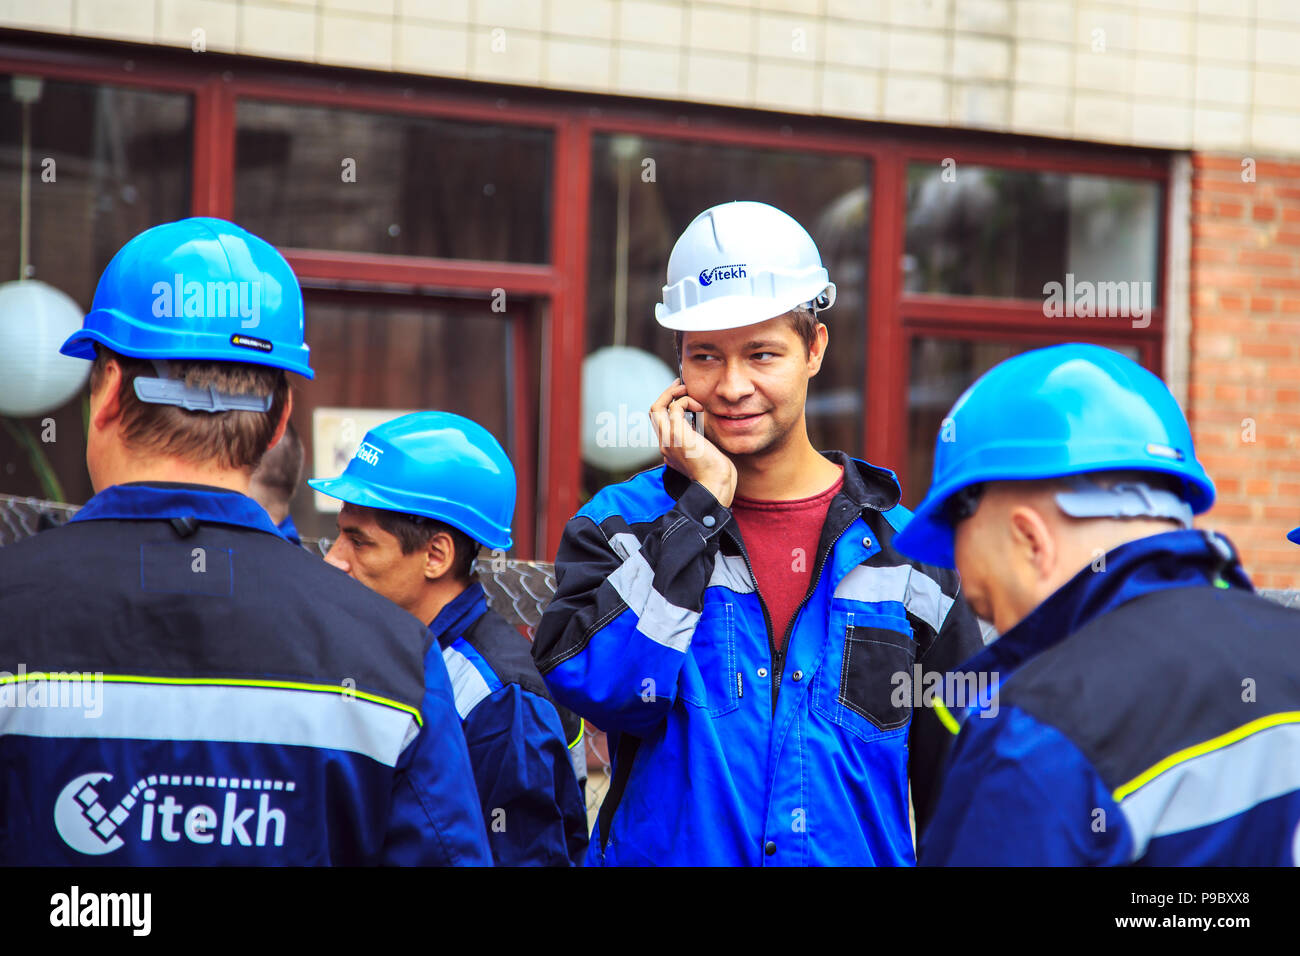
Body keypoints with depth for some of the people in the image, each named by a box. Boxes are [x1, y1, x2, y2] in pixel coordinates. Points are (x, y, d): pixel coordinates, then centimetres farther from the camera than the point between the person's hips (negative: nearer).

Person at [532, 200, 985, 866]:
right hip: (660, 856, -1)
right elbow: (599, 685, -17)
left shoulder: (905, 546, 3)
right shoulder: (618, 523, 1)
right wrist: (704, 500, -13)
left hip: (856, 857, 1)